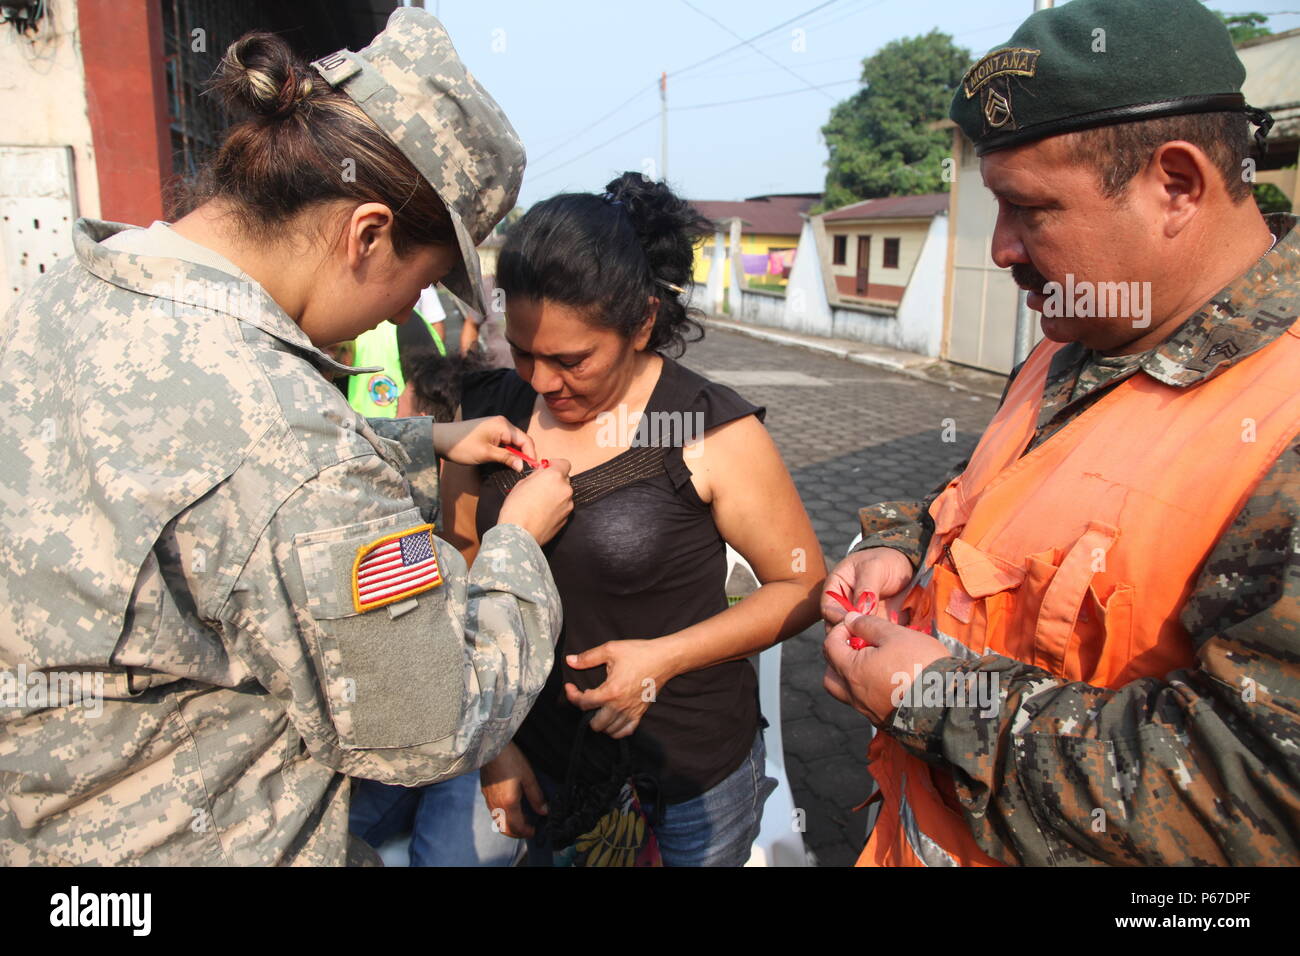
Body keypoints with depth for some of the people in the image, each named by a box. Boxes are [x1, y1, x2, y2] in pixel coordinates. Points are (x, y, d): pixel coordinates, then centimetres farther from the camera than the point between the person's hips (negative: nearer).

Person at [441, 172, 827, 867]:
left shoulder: (713, 433, -17)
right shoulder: (485, 412, -6)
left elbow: (804, 586, -9)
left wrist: (665, 656, -20)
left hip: (690, 773, -3)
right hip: (541, 764, 4)